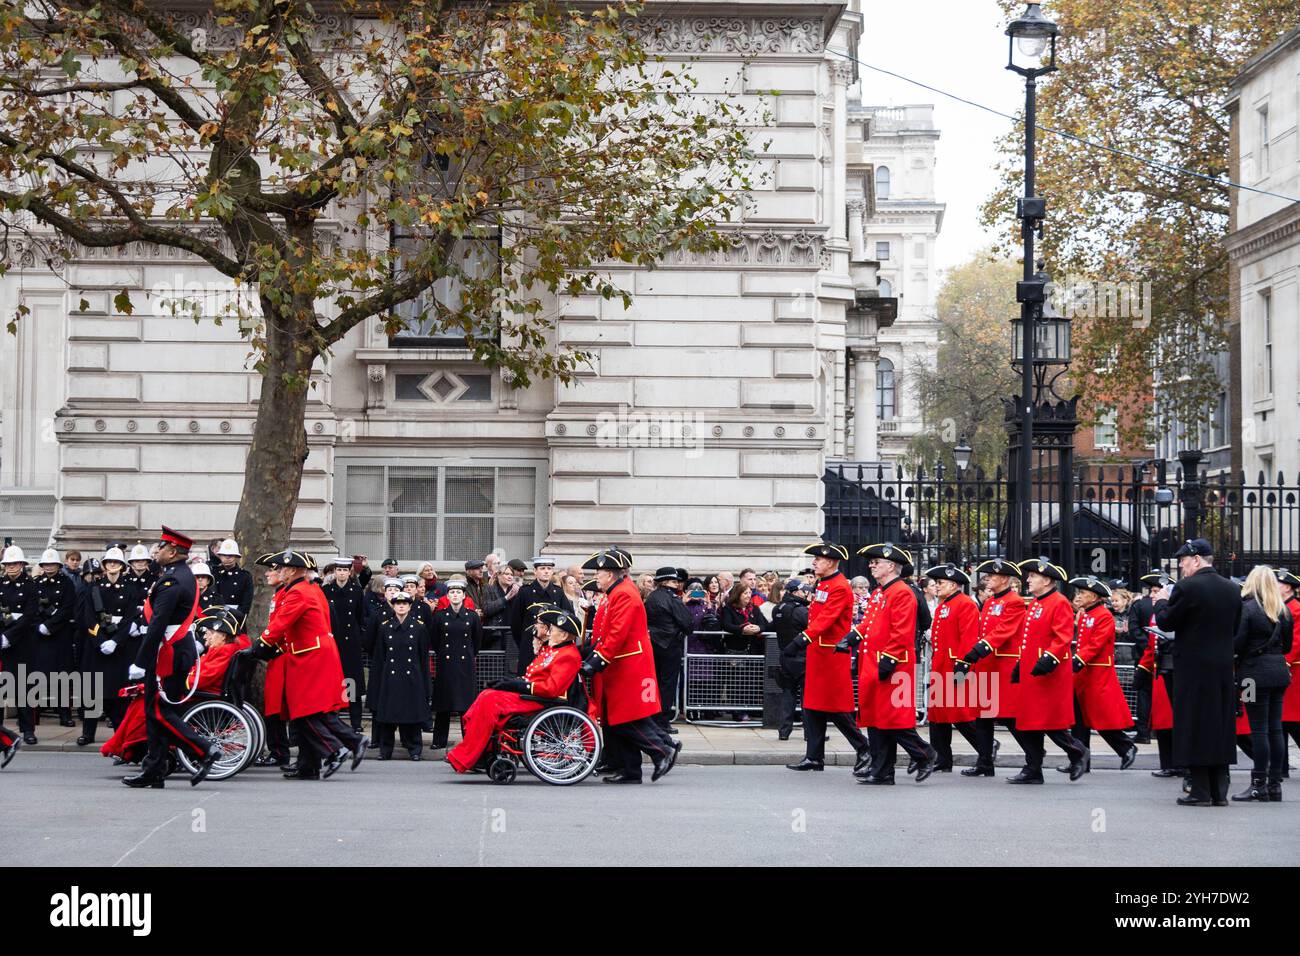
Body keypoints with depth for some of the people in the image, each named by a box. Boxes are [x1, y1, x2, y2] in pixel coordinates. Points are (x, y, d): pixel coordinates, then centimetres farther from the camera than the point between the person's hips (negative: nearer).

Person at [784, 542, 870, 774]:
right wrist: (801, 642, 18)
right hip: (818, 655, 9)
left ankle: (864, 750, 7)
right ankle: (814, 757, 11)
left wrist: (802, 640, -34)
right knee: (813, 707, 8)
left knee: (836, 709, -4)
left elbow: (825, 619, -25)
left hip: (832, 657, -9)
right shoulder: (822, 585, 15)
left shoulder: (840, 588, -15)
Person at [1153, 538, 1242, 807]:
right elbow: (1234, 628, 14)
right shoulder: (1232, 589, 7)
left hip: (1193, 667, -6)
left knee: (1194, 727, 0)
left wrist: (1162, 602, 10)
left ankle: (1200, 792, 0)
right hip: (1224, 667, 6)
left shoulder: (1187, 588, -14)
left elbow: (1166, 623, -8)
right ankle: (1219, 792, 13)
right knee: (1221, 727, 11)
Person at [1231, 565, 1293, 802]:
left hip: (1256, 673, -6)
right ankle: (1275, 783, 12)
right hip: (1280, 672, 6)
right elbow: (1287, 646, 16)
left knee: (1258, 728, -4)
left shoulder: (1247, 609, -10)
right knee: (1275, 728, 8)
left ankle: (1259, 785, -2)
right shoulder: (1284, 611, 8)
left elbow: (1236, 644, -13)